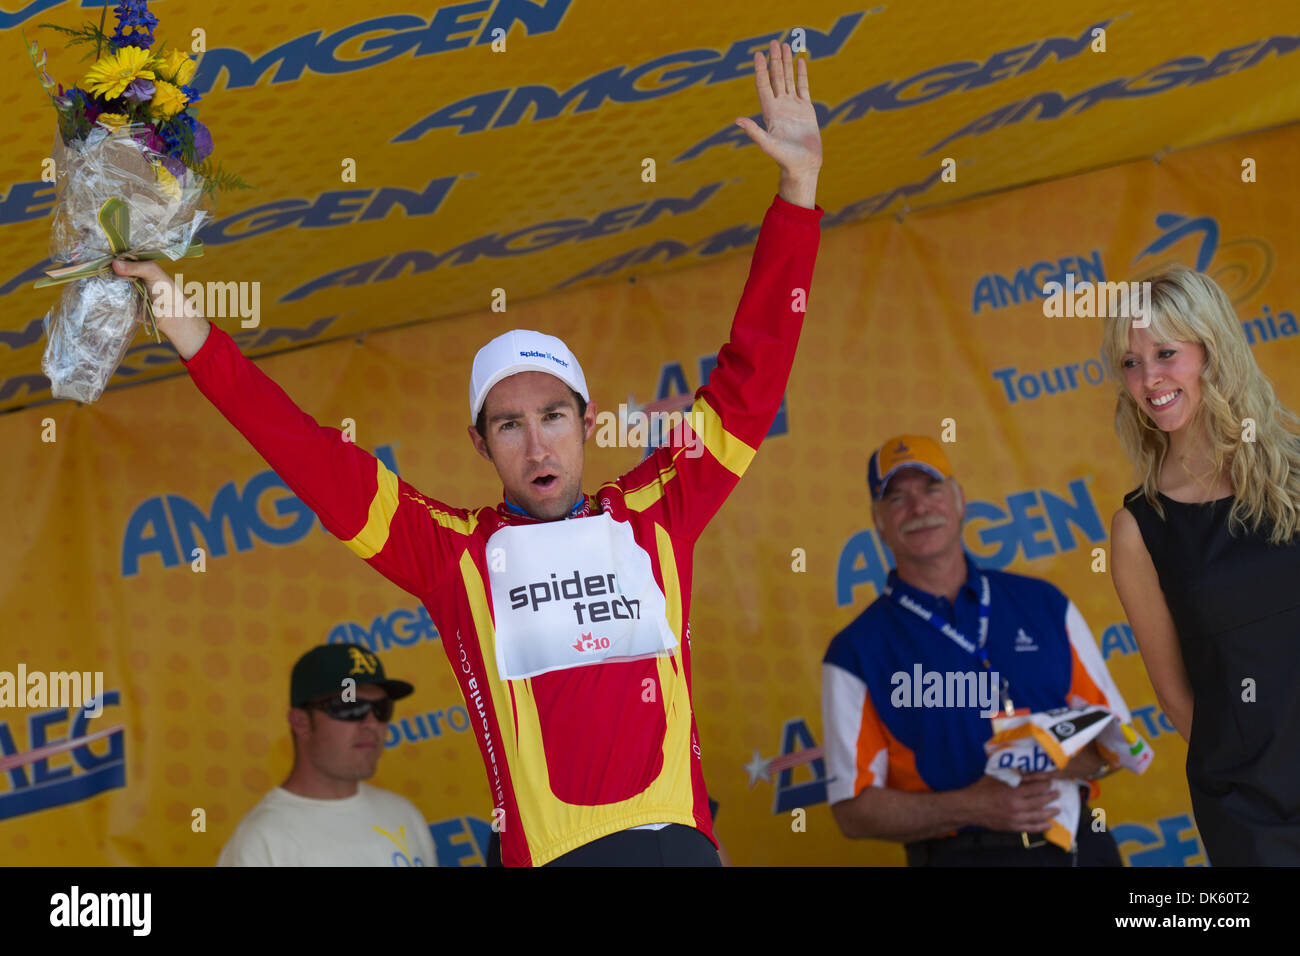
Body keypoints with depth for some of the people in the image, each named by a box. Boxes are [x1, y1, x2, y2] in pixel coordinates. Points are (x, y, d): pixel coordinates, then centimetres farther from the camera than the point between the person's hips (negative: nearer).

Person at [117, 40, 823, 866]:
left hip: (677, 835, 1)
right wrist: (193, 336, 4)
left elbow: (750, 374, 12)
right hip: (548, 850, -1)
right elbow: (311, 456, 8)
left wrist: (800, 184, 10)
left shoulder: (654, 514, 10)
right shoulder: (451, 550, 8)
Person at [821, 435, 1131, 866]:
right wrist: (972, 807, -15)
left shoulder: (1046, 605, 10)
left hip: (1080, 846, 2)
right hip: (959, 854, -2)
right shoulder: (857, 653, 1)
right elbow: (853, 809, -3)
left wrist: (1063, 765, -9)